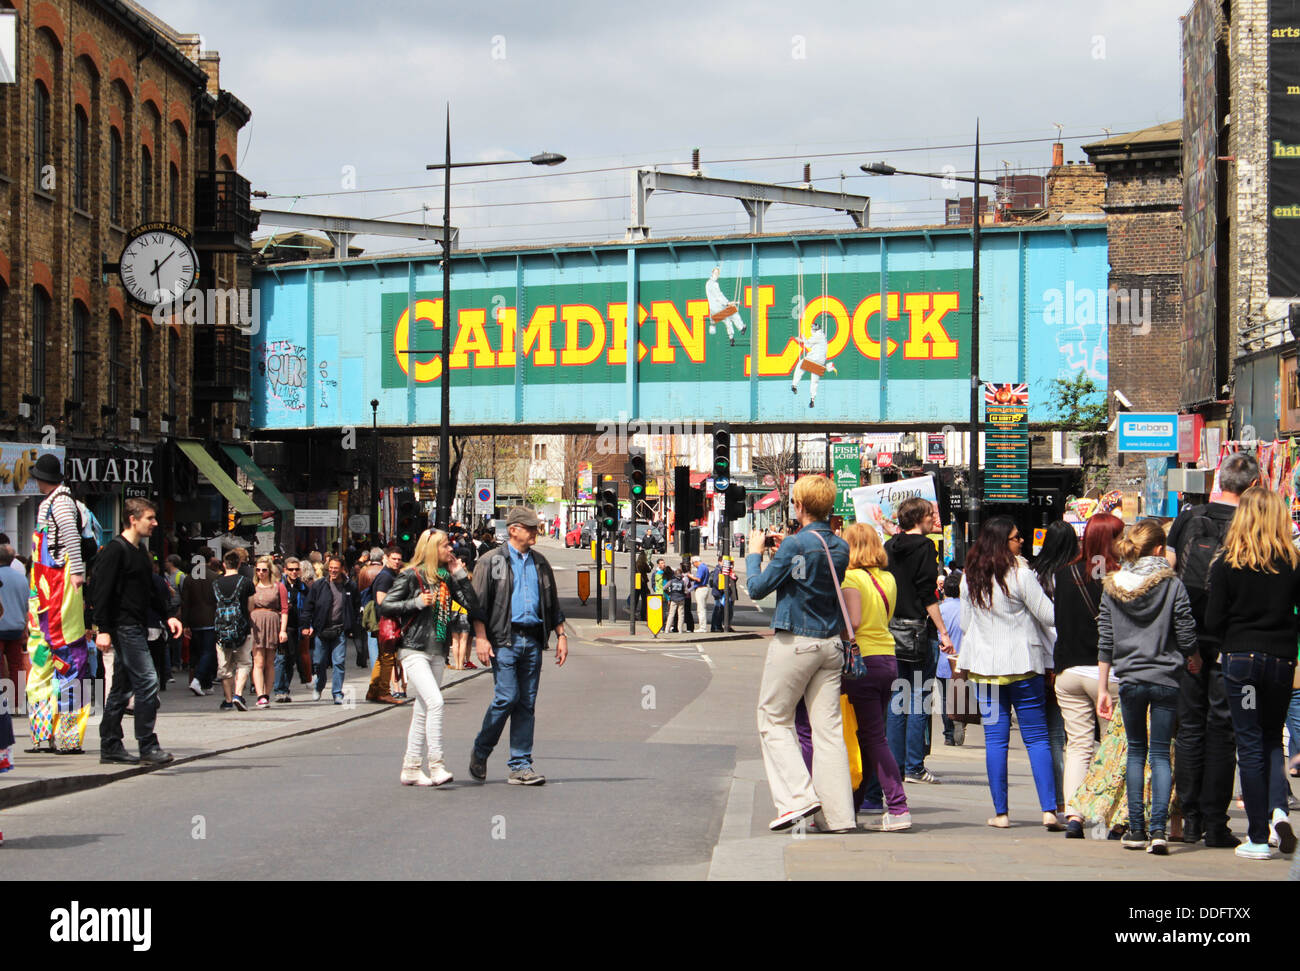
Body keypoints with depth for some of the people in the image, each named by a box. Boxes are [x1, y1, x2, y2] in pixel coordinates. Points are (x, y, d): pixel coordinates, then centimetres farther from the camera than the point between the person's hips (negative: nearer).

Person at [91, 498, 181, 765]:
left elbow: (150, 590, 27)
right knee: (147, 681, -13)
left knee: (124, 685, 12)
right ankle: (148, 747, -11)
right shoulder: (115, 550, -11)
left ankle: (110, 746, 17)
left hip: (135, 627, 10)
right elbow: (102, 591, -17)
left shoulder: (140, 552, 18)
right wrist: (103, 629, -22)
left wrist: (167, 616, 18)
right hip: (123, 627, -10)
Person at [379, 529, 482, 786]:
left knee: (423, 710, 9)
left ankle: (411, 769, 14)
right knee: (434, 702, -20)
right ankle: (435, 765, -20)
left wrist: (461, 576, -2)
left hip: (437, 652, 7)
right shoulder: (411, 576, -5)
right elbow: (384, 606, -6)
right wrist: (416, 603, -17)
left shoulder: (446, 577, 11)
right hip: (414, 650, -7)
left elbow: (473, 606, 5)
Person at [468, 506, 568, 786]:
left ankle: (520, 766, 5)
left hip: (533, 640, 5)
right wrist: (481, 637, -12)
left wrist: (561, 635, 15)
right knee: (507, 697, -12)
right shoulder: (492, 561, 1)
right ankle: (480, 752, 9)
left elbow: (553, 603, 23)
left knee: (527, 703, 2)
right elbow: (478, 603, -3)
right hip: (504, 639, -5)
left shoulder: (540, 563, 17)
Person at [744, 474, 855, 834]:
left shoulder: (795, 545, -14)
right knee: (828, 729, 5)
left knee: (774, 721, 7)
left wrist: (754, 554, 10)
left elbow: (757, 588, -8)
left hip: (794, 642, -6)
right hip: (831, 644, 6)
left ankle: (798, 796, -6)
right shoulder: (841, 547, 7)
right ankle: (837, 814, 2)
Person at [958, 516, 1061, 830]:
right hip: (1022, 665, -4)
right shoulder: (1020, 574, -11)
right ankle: (1049, 810, -5)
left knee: (995, 739, 5)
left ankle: (1000, 813, 4)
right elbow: (1048, 615, -8)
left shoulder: (970, 578, 5)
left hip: (985, 666, 4)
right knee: (1037, 738, 1)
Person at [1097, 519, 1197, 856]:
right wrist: (1195, 660, 16)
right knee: (1161, 753, 3)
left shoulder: (1111, 587, 1)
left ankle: (1136, 828, 12)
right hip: (1166, 678, -2)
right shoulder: (1172, 585, -7)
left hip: (1129, 679, 2)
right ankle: (1158, 830, -8)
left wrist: (1102, 689, 7)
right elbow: (1187, 635, -6)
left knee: (1136, 751, 14)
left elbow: (1105, 642, 2)